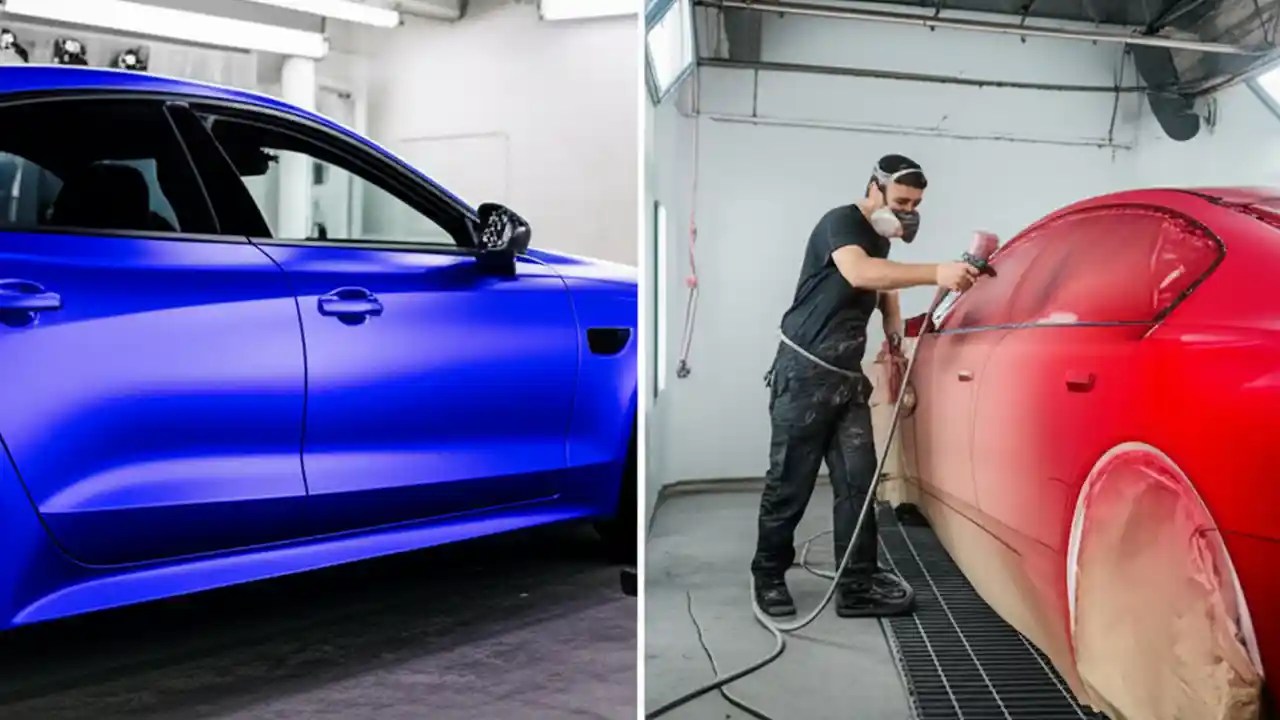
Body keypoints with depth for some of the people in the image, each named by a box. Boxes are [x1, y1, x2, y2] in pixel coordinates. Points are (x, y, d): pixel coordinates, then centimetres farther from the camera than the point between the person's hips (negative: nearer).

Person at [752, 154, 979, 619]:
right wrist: (936, 274, -42)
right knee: (790, 482, 0)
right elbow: (859, 273, -33)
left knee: (857, 481, 0)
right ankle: (769, 578, 14)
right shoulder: (840, 223, -12)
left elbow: (882, 282, 34)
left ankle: (858, 586, 3)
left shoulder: (879, 240, 16)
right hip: (804, 374, -8)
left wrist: (893, 320, 12)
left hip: (848, 379, 8)